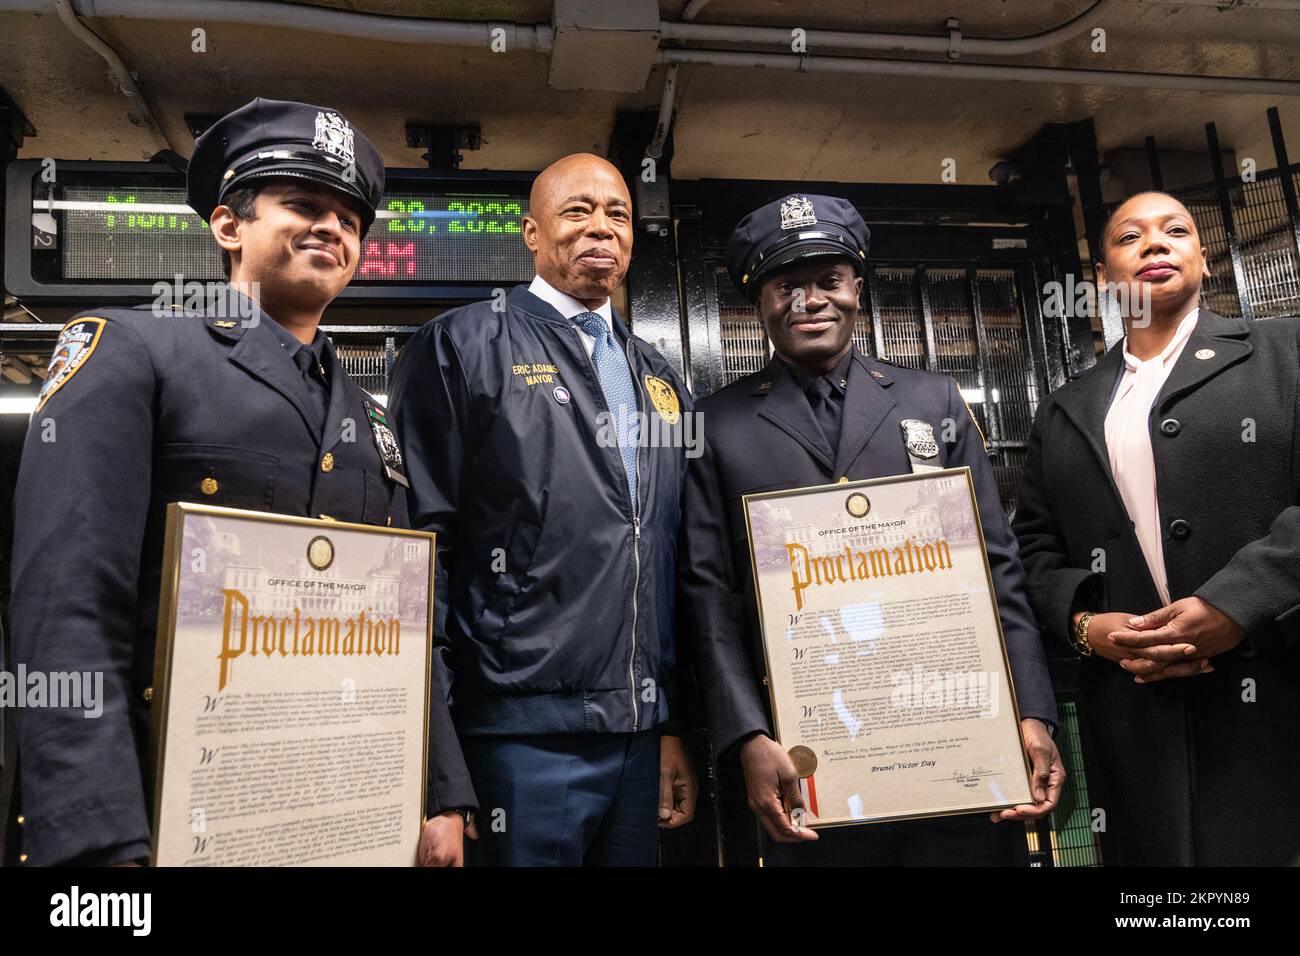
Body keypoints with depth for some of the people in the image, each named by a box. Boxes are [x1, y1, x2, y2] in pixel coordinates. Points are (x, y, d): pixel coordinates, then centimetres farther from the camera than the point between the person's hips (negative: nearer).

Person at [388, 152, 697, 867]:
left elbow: (673, 564, 15)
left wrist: (674, 726, 12)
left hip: (641, 732, 6)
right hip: (524, 729, -5)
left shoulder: (661, 379, 15)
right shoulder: (461, 346, -2)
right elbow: (421, 546, -8)